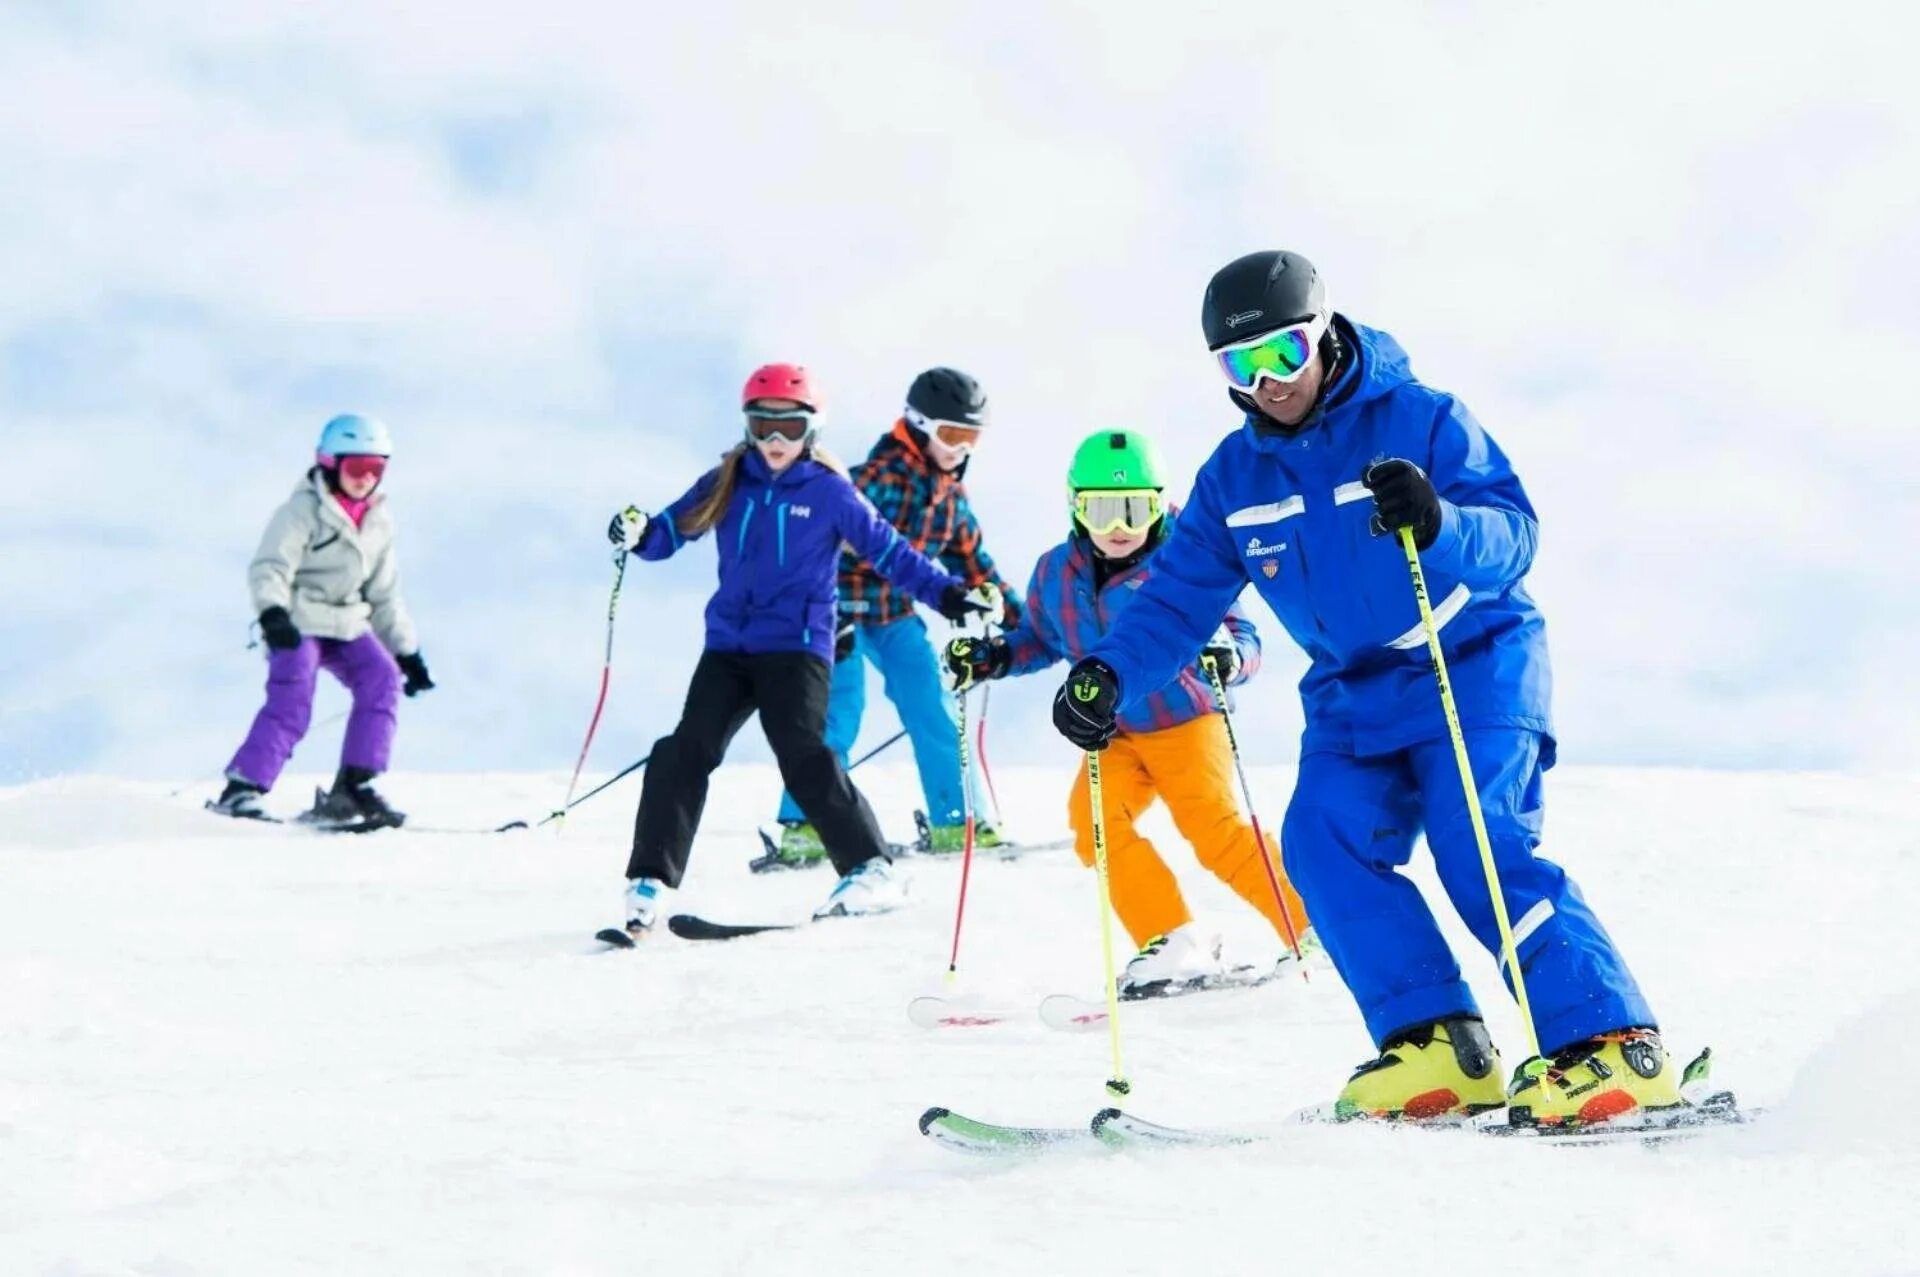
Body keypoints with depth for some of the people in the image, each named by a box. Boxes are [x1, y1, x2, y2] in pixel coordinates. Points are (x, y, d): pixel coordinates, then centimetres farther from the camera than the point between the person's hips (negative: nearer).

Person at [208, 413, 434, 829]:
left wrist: (408, 652, 16)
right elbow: (269, 568, -17)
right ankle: (241, 789, -21)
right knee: (292, 697, -25)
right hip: (297, 623, -6)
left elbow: (385, 596, 20)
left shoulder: (379, 522, 14)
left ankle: (354, 787, -15)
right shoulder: (304, 511, -7)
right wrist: (272, 613, -37)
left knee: (381, 678, -16)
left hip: (346, 624, 6)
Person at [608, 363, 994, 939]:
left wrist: (946, 594, -3)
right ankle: (649, 882, 0)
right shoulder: (725, 485, 9)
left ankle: (871, 870, -11)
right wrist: (638, 533, -14)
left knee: (803, 756, -19)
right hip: (728, 644, 4)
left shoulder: (829, 491, -1)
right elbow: (673, 530, 9)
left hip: (797, 646, -4)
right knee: (685, 753, -5)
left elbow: (886, 549, 3)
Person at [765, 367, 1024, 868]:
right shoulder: (883, 473, -19)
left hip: (898, 614, 8)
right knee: (840, 710, -13)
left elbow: (969, 556, 20)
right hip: (851, 610, -8)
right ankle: (803, 826, -10)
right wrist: (835, 615, -31)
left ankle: (954, 820, 11)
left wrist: (1010, 608, 16)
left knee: (934, 712, 4)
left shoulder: (951, 492, 8)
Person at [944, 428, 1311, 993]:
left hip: (1186, 722, -5)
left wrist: (1227, 656, -36)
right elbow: (1040, 640, 19)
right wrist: (990, 656, 2)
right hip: (1113, 734, 5)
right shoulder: (1056, 572, 1)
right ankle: (1174, 943, -13)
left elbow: (1244, 637, -13)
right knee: (1094, 817, -19)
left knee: (1215, 830, -19)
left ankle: (1310, 926, -4)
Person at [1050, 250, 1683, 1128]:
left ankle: (1613, 1048, -24)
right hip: (1353, 698, 6)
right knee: (1323, 841, -18)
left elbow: (1512, 537, -20)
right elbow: (1178, 599, 4)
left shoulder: (1420, 421, -12)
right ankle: (1436, 1046, -17)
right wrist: (1108, 674, -14)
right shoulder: (1234, 478, 4)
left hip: (1474, 669, -5)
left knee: (1478, 845, -23)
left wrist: (1437, 523, -42)